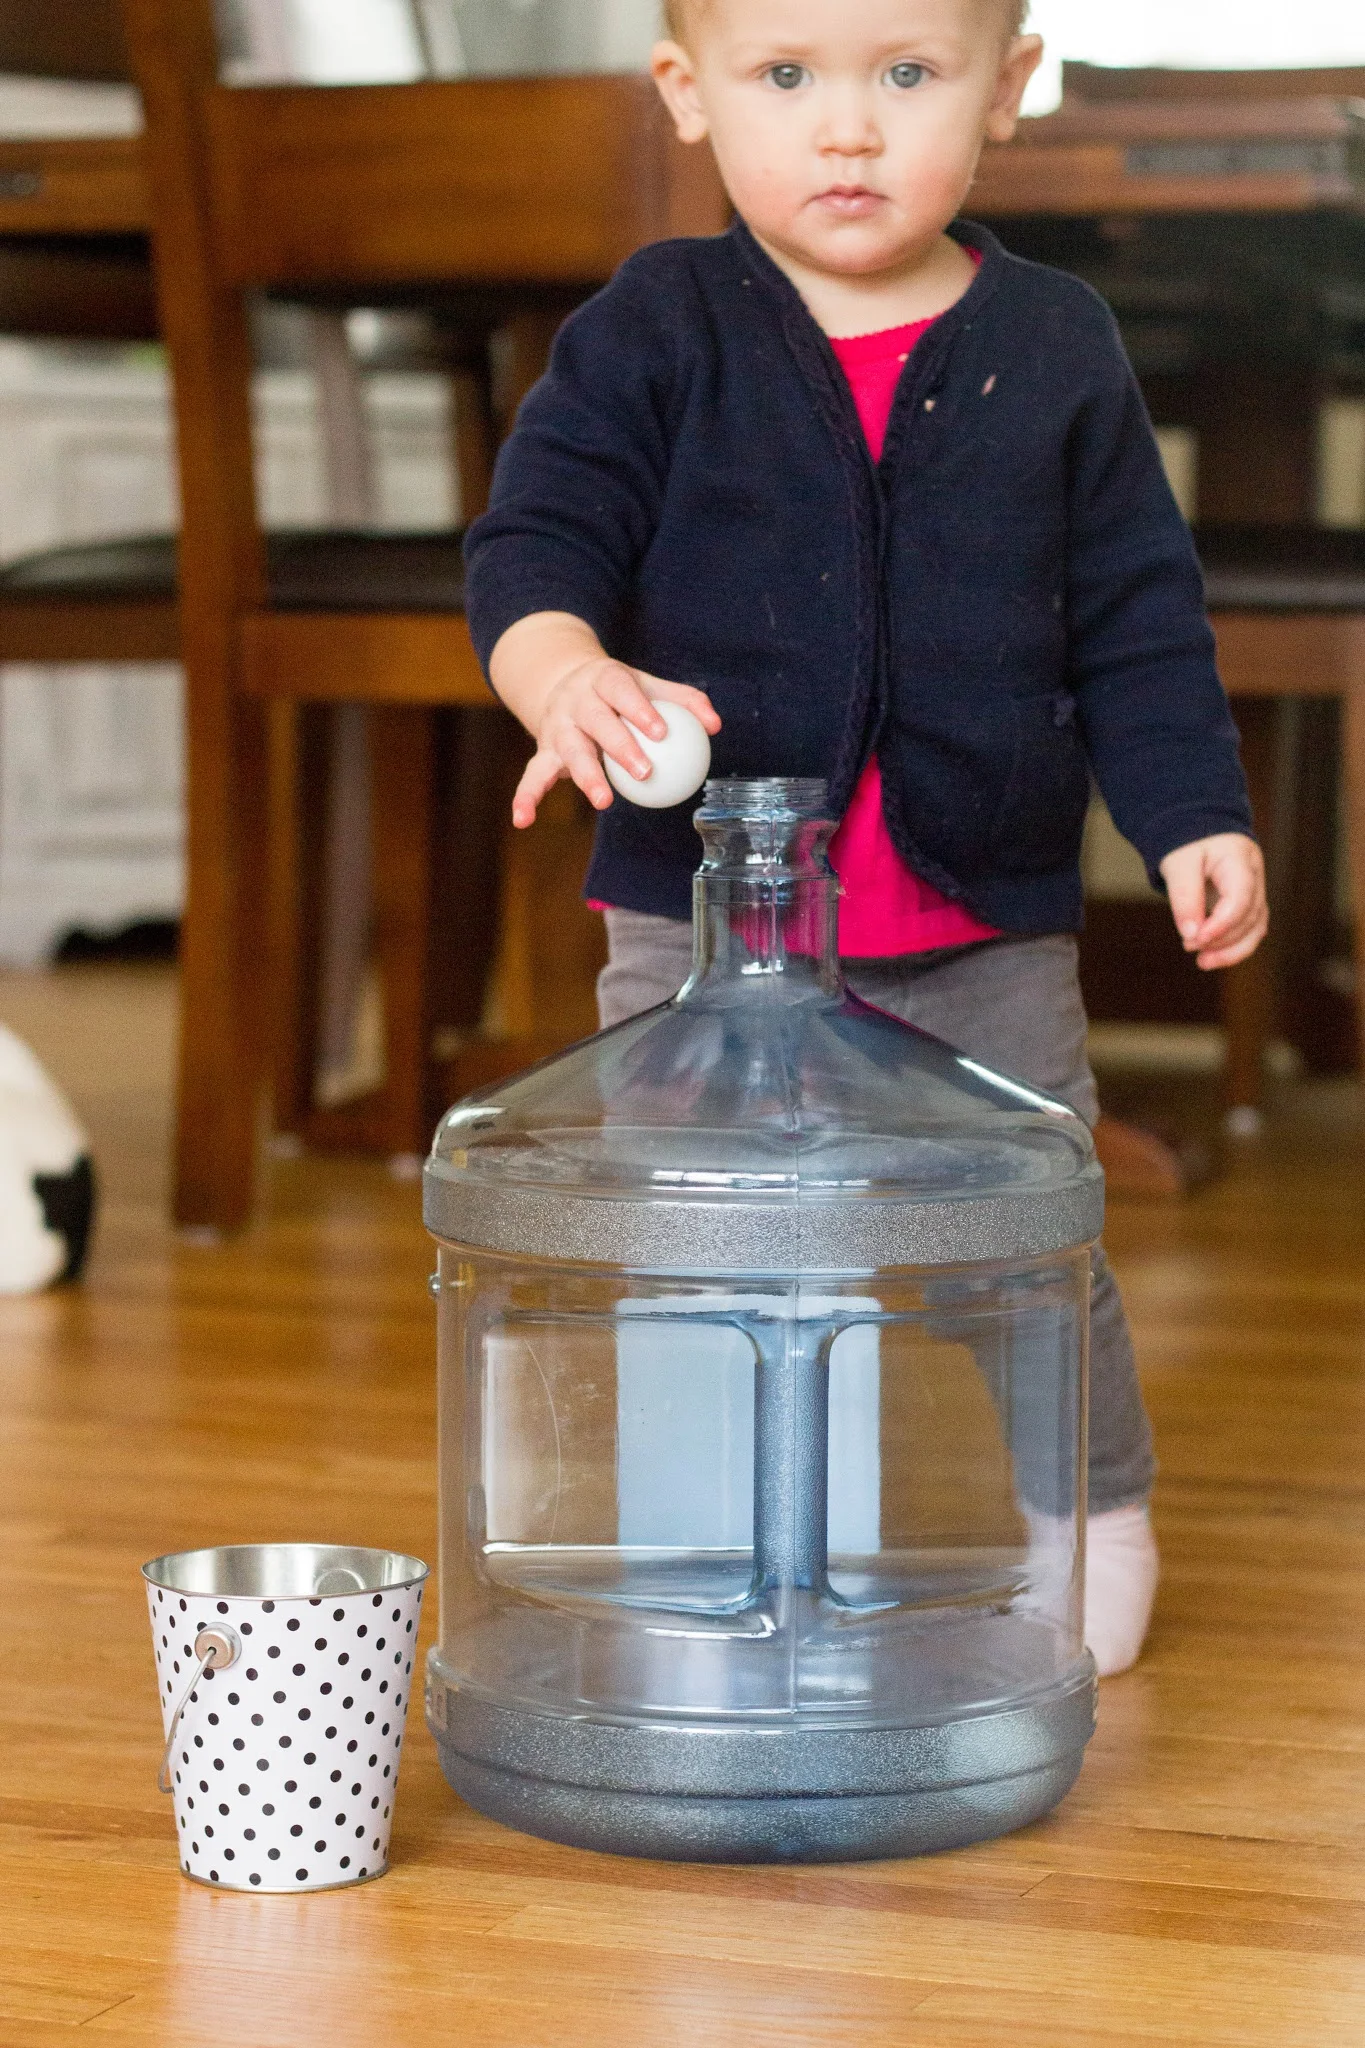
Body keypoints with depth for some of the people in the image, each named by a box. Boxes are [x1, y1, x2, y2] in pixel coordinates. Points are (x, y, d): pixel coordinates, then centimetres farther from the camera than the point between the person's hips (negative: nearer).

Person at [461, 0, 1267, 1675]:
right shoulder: (651, 338, -3)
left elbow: (1138, 622, 7)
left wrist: (1192, 818, -1)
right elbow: (534, 542, -11)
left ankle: (1094, 1517, 33)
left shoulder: (1058, 352, 2)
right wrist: (567, 674, -32)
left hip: (988, 938, 1)